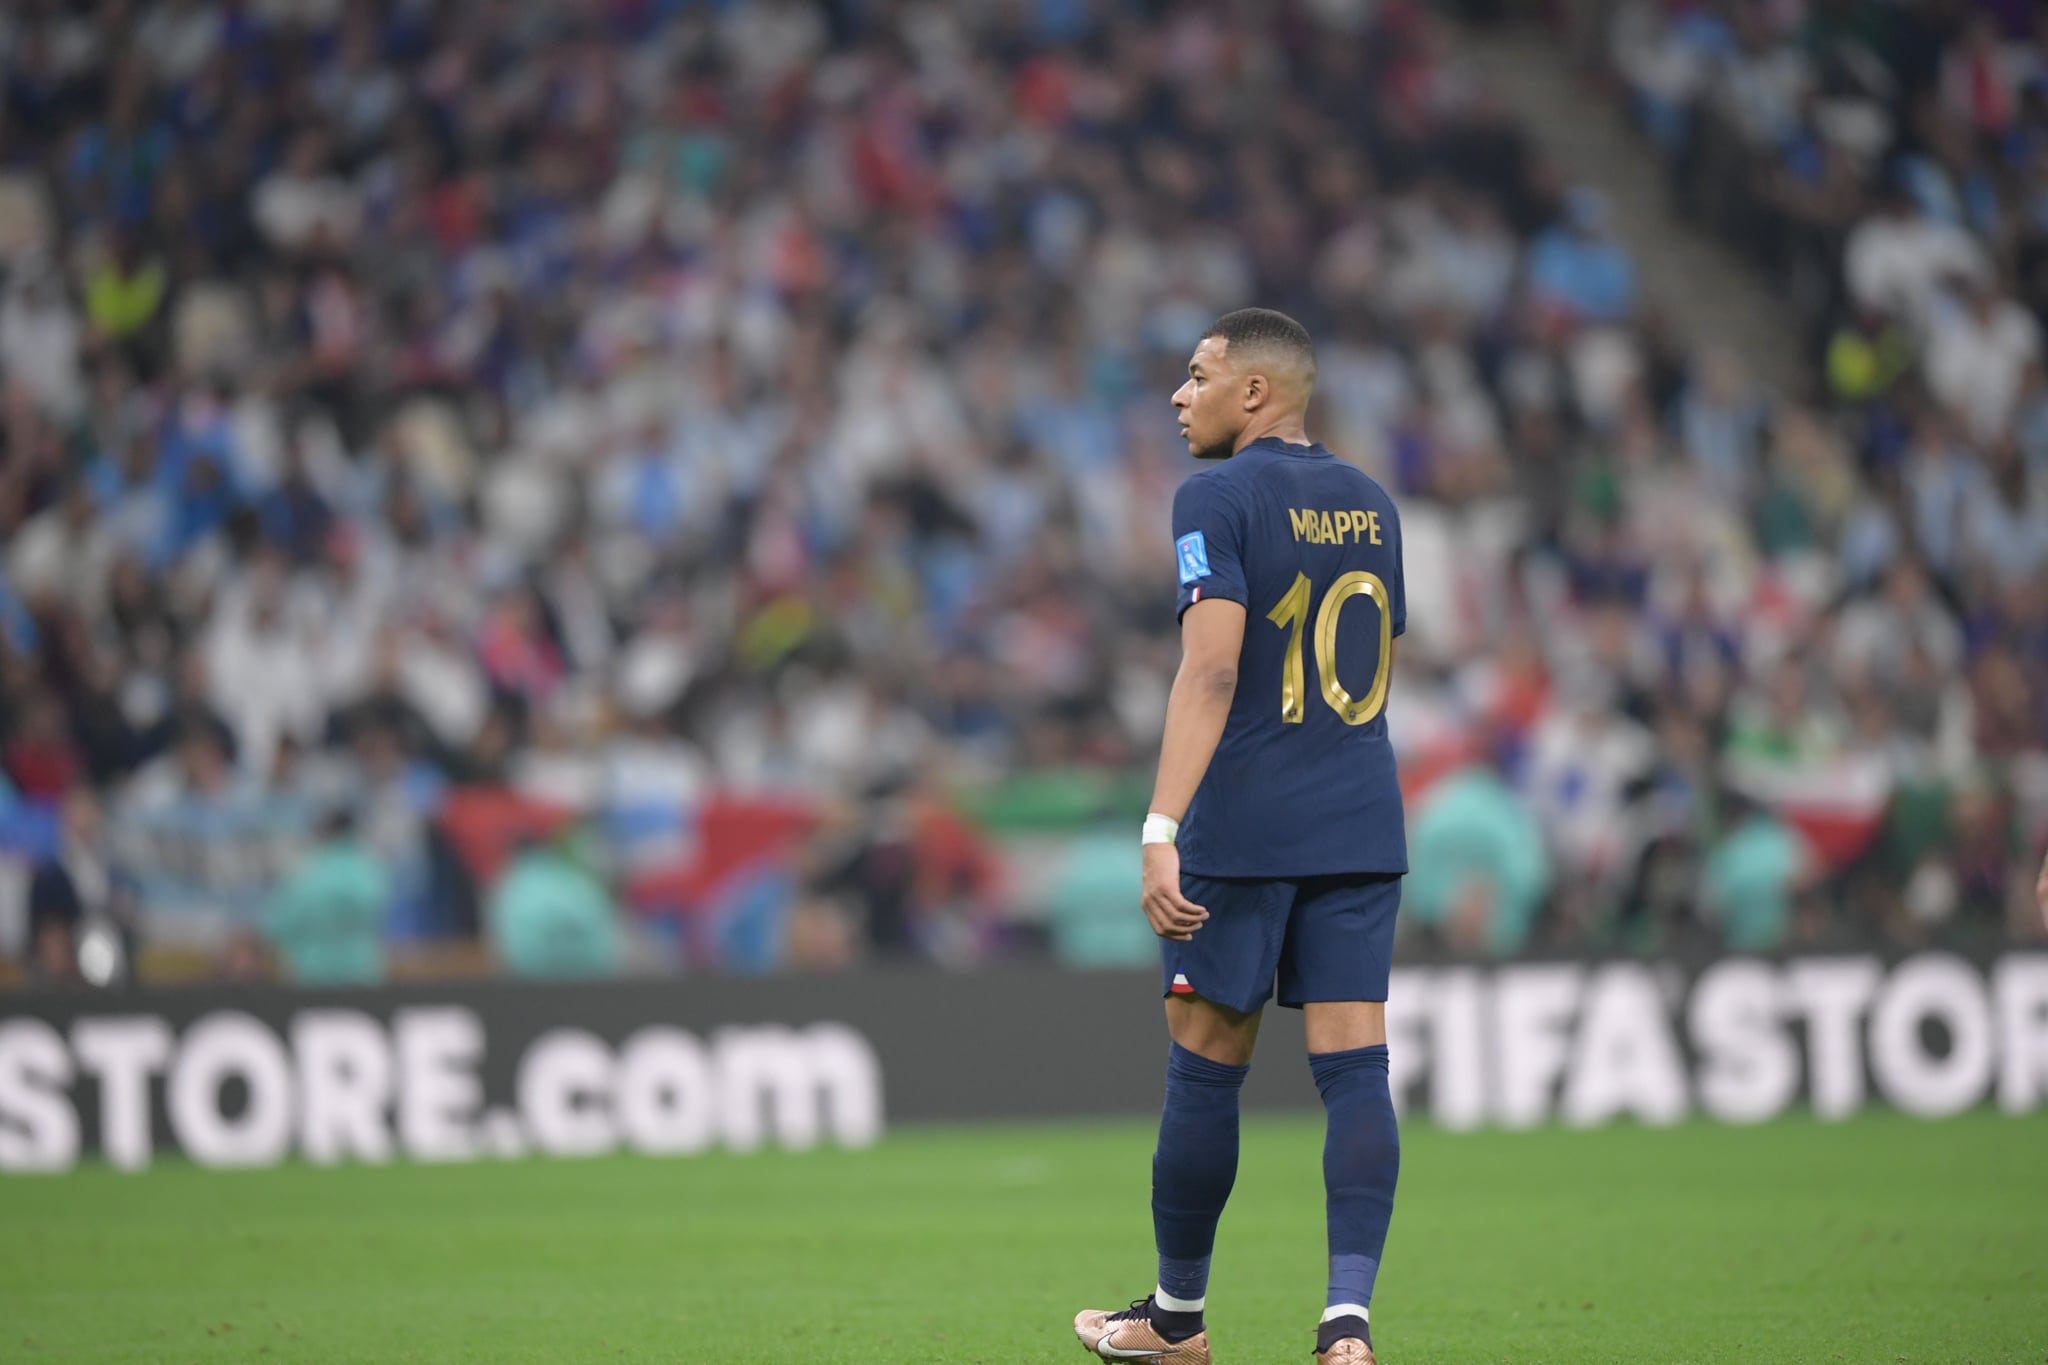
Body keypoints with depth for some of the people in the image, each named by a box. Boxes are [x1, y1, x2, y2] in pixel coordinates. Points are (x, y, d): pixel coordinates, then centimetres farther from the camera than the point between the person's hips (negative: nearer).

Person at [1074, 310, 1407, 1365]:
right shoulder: (1370, 505, 13)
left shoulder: (1218, 500, -8)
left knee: (1205, 1067, 7)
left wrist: (1162, 829, -24)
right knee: (1354, 1069, -1)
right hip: (1364, 830, 5)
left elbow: (1212, 666, -19)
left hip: (1244, 831, -5)